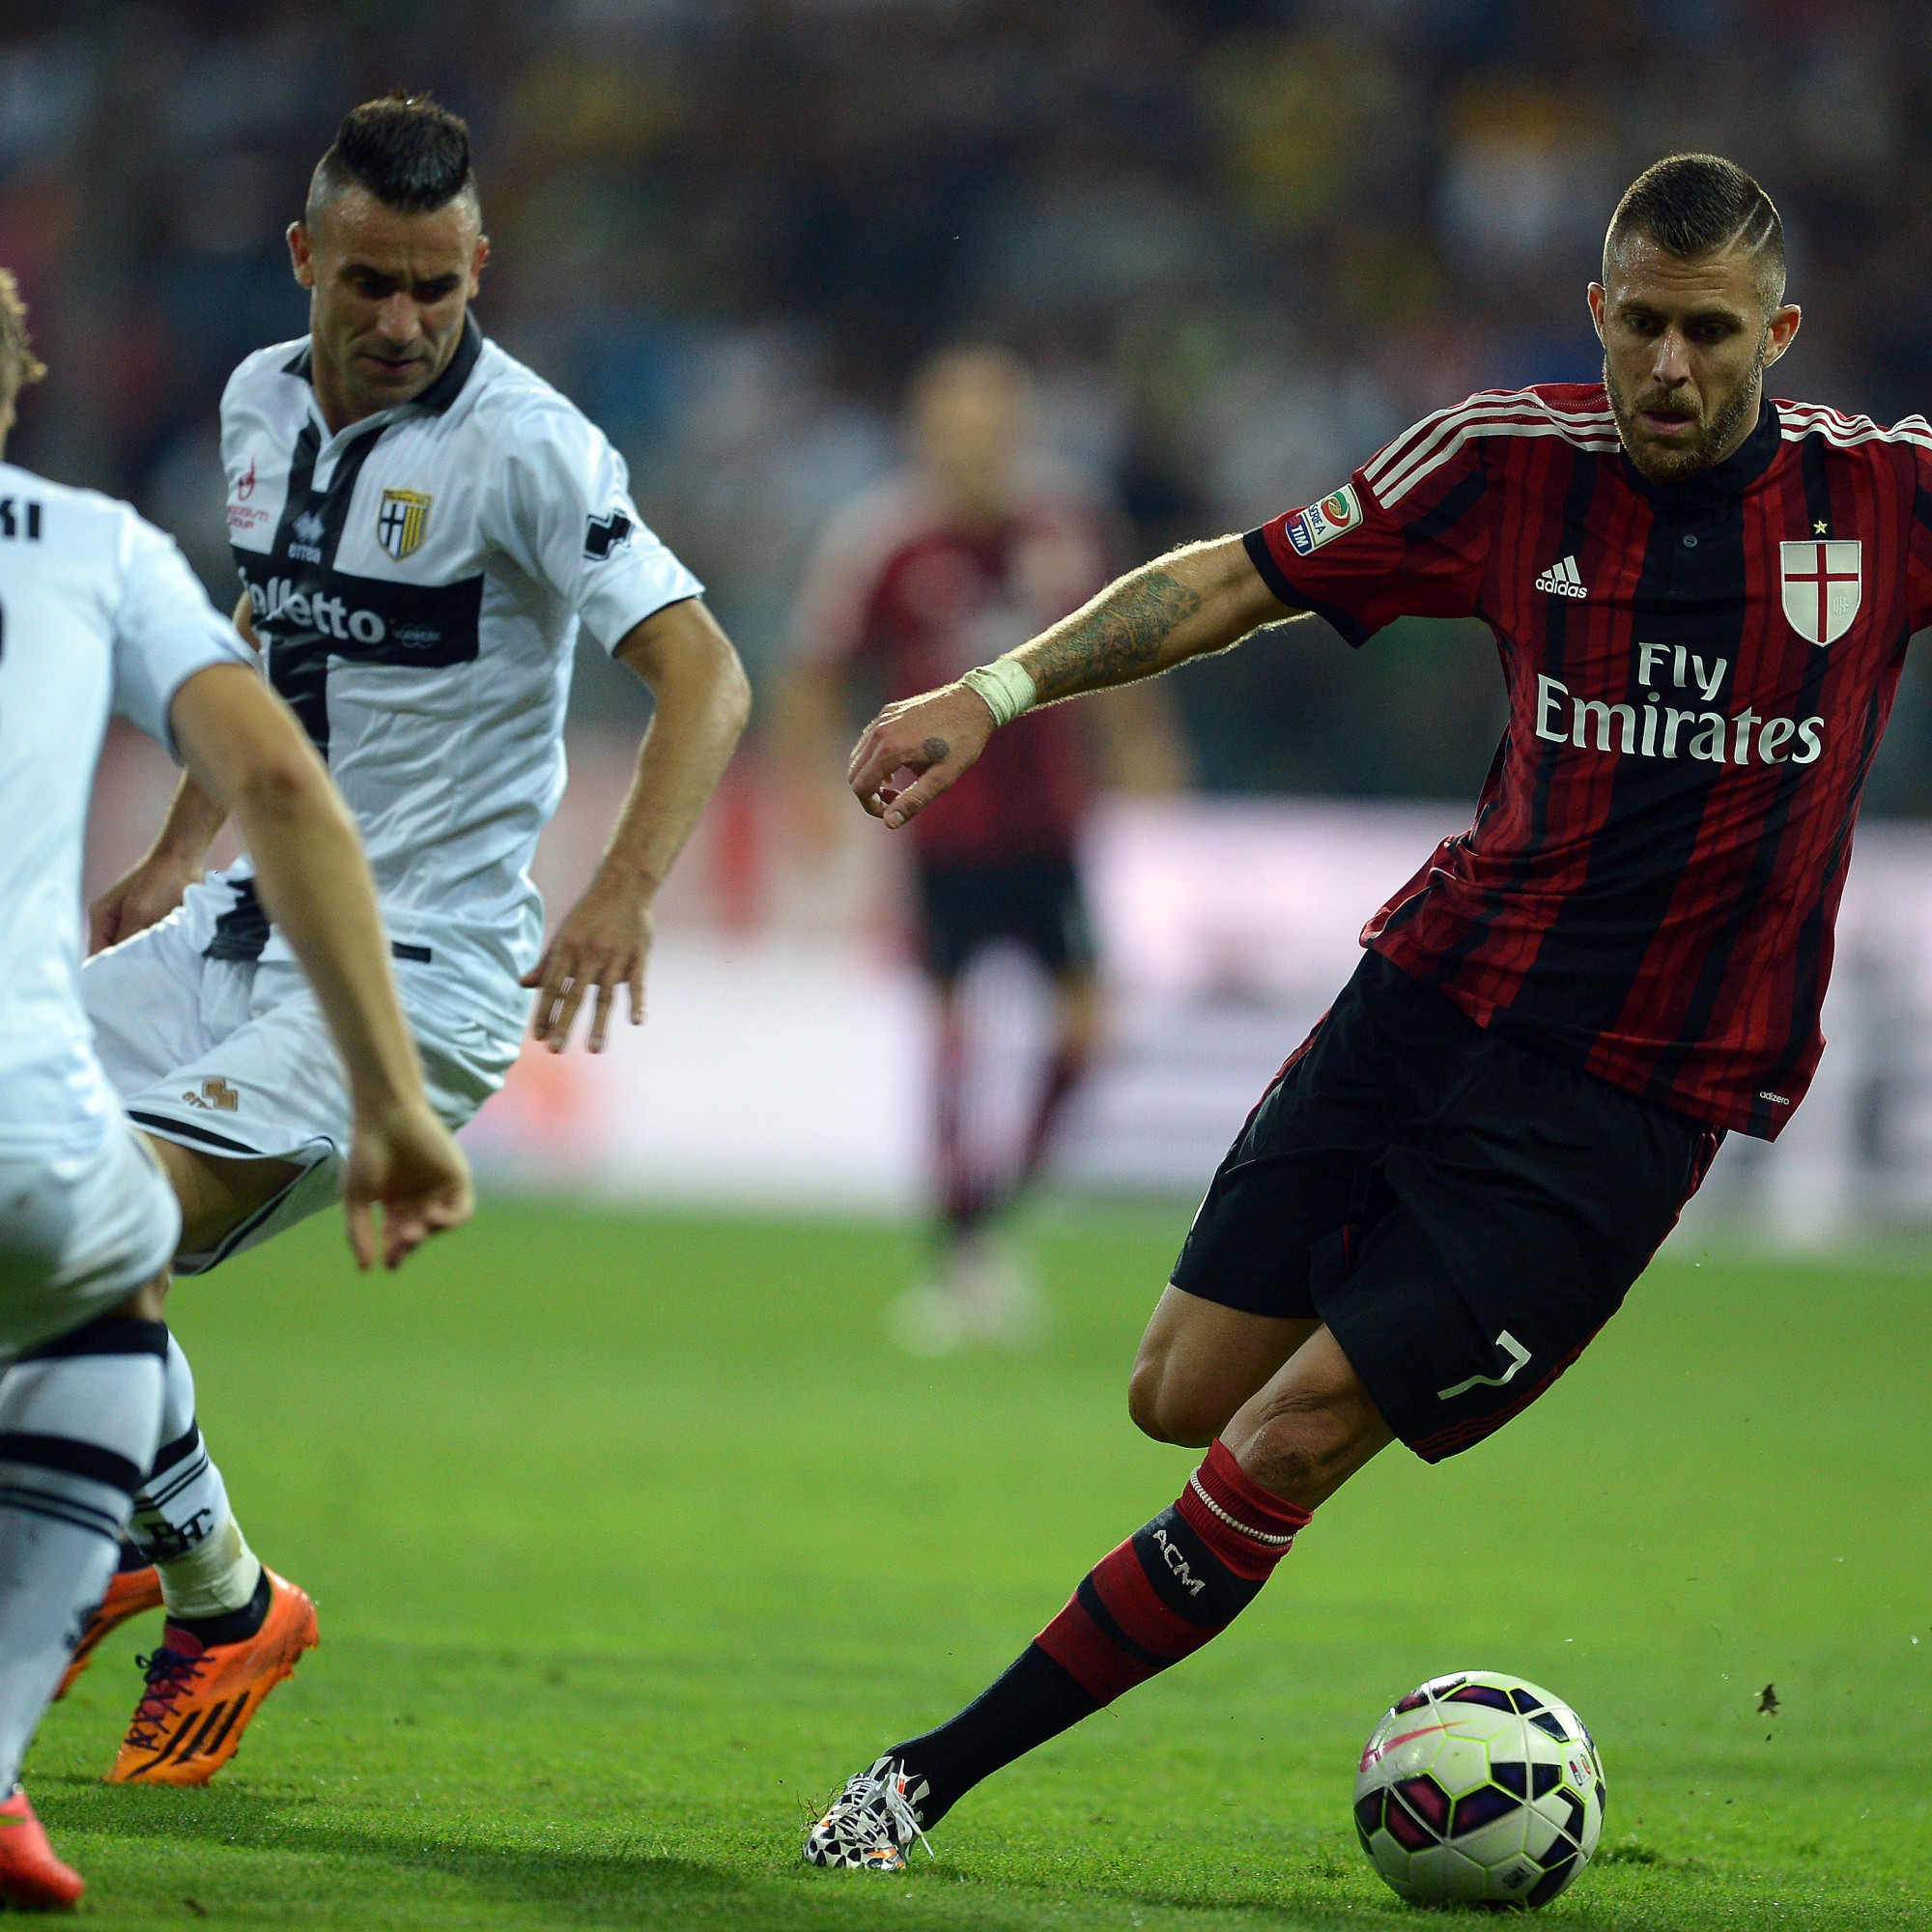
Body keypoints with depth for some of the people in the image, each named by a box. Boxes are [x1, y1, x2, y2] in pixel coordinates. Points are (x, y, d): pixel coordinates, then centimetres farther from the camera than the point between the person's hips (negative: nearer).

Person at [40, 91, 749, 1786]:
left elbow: (702, 671, -22)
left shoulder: (524, 445, -16)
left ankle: (217, 1593, 0)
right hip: (252, 924, 8)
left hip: (421, 967, -8)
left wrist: (623, 894, -35)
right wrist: (177, 855, 23)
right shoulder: (263, 403, 7)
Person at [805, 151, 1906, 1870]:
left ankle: (938, 1775, 1)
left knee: (1286, 1448, -9)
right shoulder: (1516, 463, -2)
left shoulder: (1888, 498, -7)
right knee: (1184, 1398, 4)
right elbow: (1240, 582, 5)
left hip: (1626, 1103, -3)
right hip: (1431, 997, 4)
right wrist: (996, 692, -3)